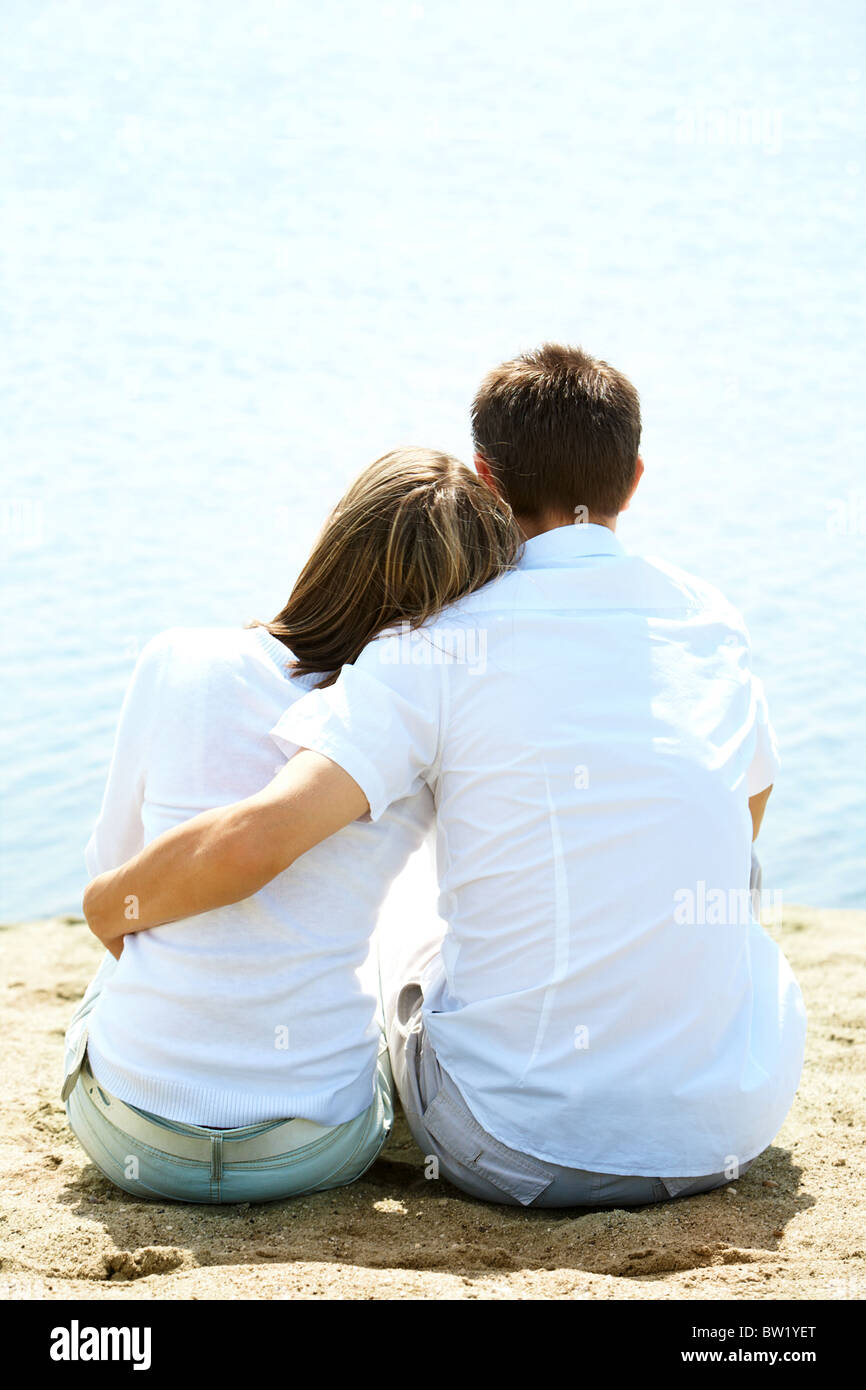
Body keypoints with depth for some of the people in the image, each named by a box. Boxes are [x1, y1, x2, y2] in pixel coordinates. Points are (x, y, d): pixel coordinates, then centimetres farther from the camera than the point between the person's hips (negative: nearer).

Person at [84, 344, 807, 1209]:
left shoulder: (445, 644, -10)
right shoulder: (712, 621, 3)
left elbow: (256, 838, -21)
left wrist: (110, 904, -1)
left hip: (516, 1155, -2)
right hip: (730, 1130, 2)